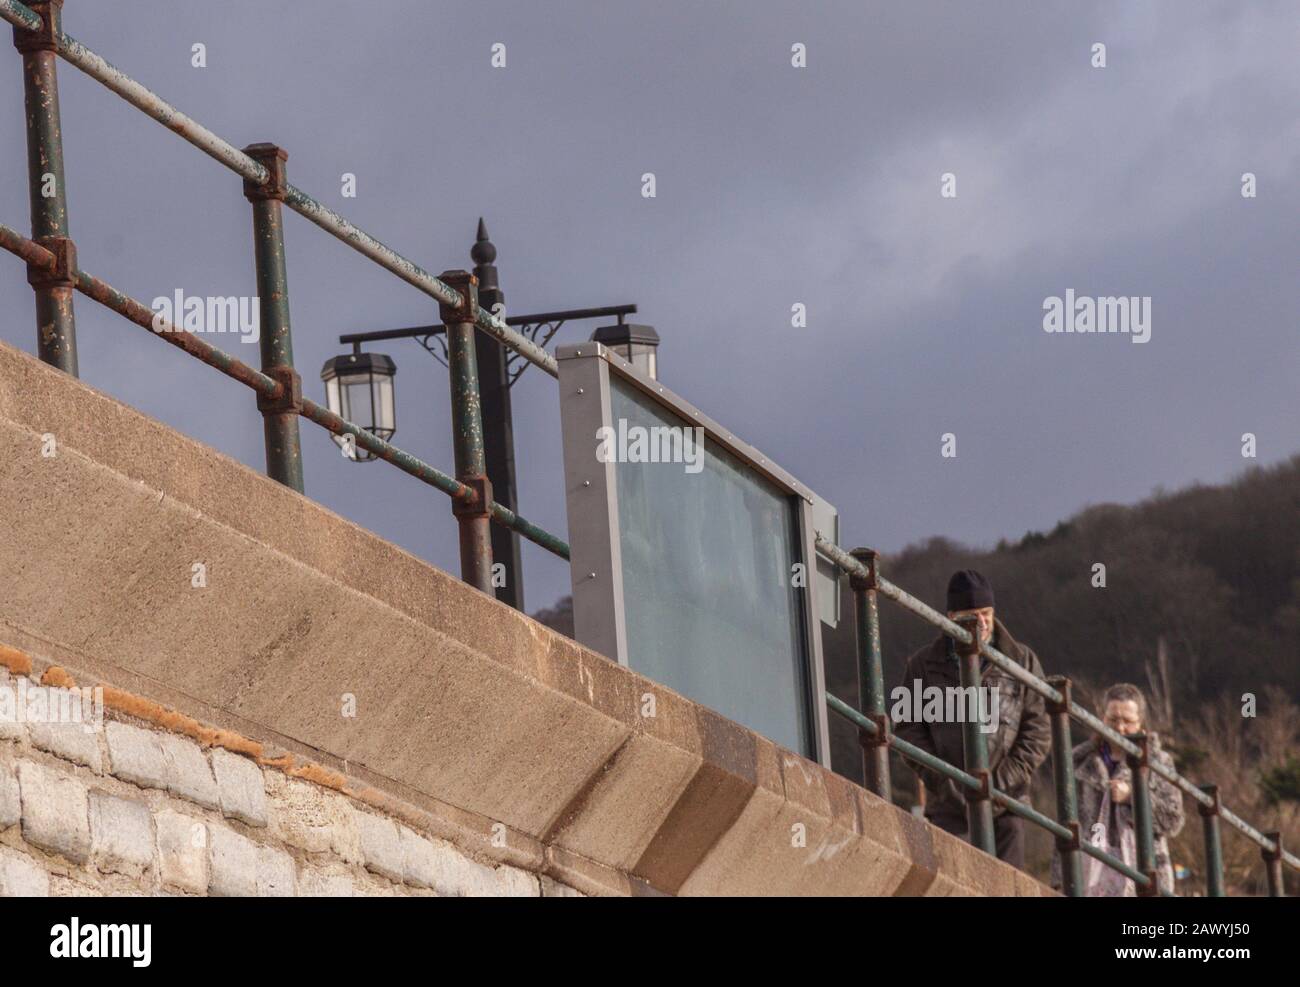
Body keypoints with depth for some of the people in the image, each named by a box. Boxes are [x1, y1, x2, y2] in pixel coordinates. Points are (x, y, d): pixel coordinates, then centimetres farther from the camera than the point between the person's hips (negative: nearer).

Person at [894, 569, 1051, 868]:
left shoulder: (1022, 661, 8)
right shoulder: (924, 665, 7)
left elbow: (1038, 731, 5)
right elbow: (909, 731, 4)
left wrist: (1004, 783, -6)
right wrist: (946, 784, -8)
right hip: (950, 806, -1)